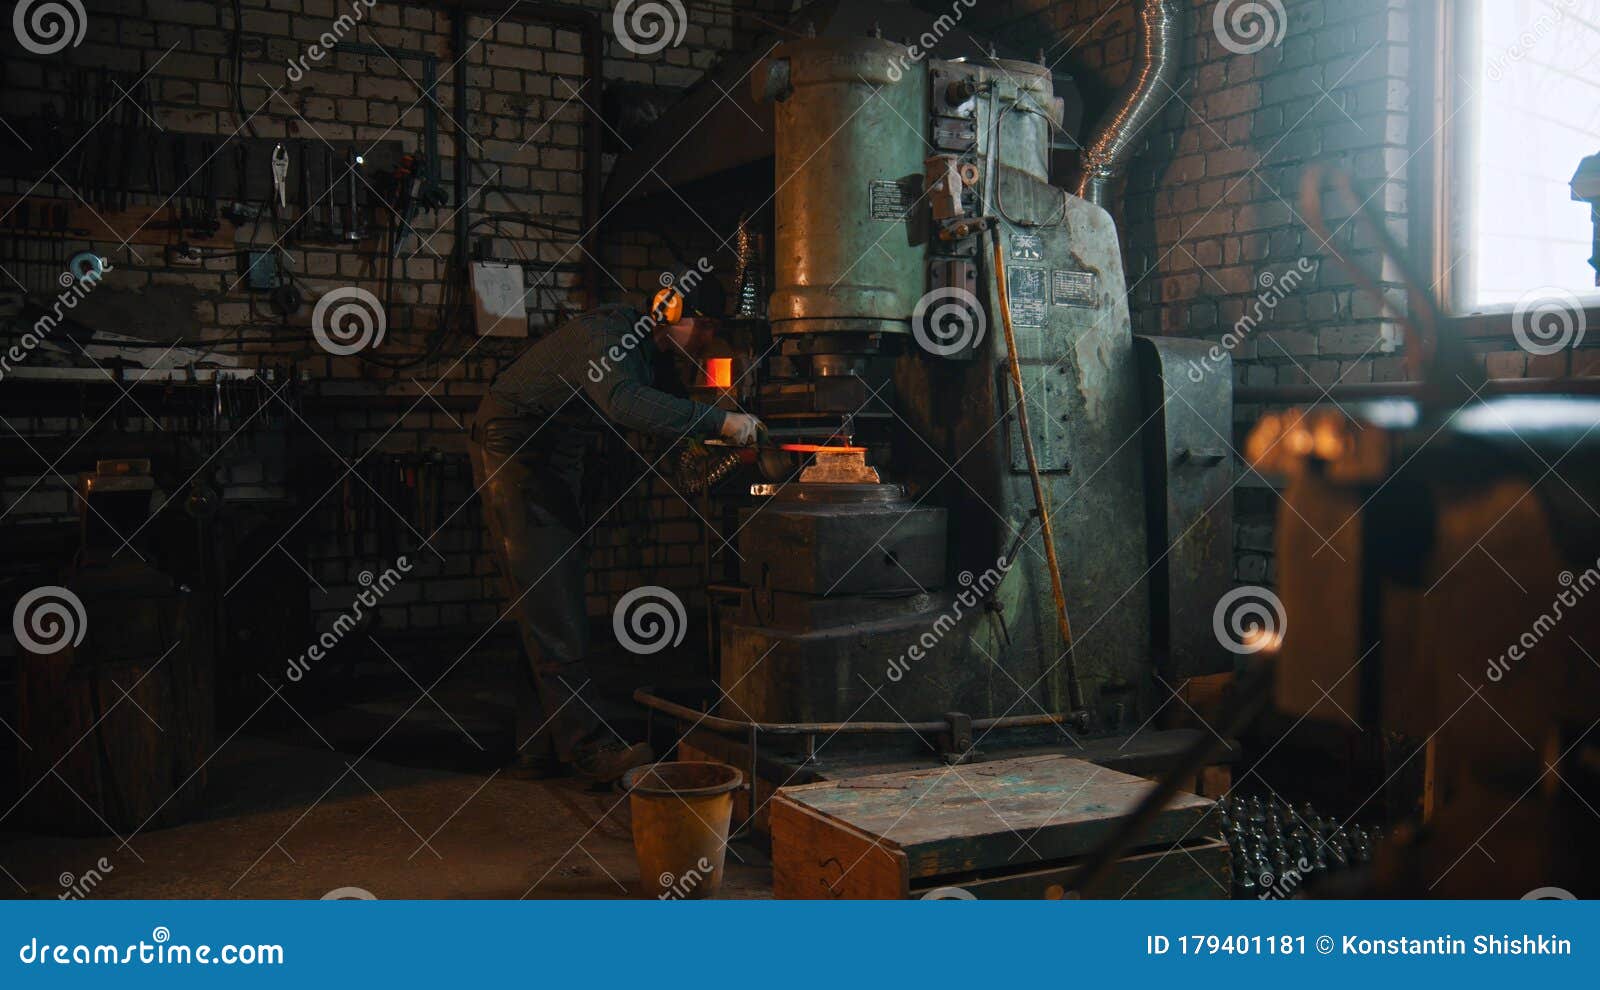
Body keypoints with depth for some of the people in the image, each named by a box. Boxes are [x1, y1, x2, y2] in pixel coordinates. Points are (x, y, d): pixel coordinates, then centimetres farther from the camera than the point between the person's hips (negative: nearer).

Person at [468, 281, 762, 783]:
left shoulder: (640, 346, 11)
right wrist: (719, 422, -40)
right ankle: (586, 745, -16)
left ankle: (534, 747, 11)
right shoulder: (603, 333, -21)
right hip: (514, 456, -10)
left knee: (552, 608, 7)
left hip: (556, 465, 10)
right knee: (550, 610, -14)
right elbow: (623, 402, -39)